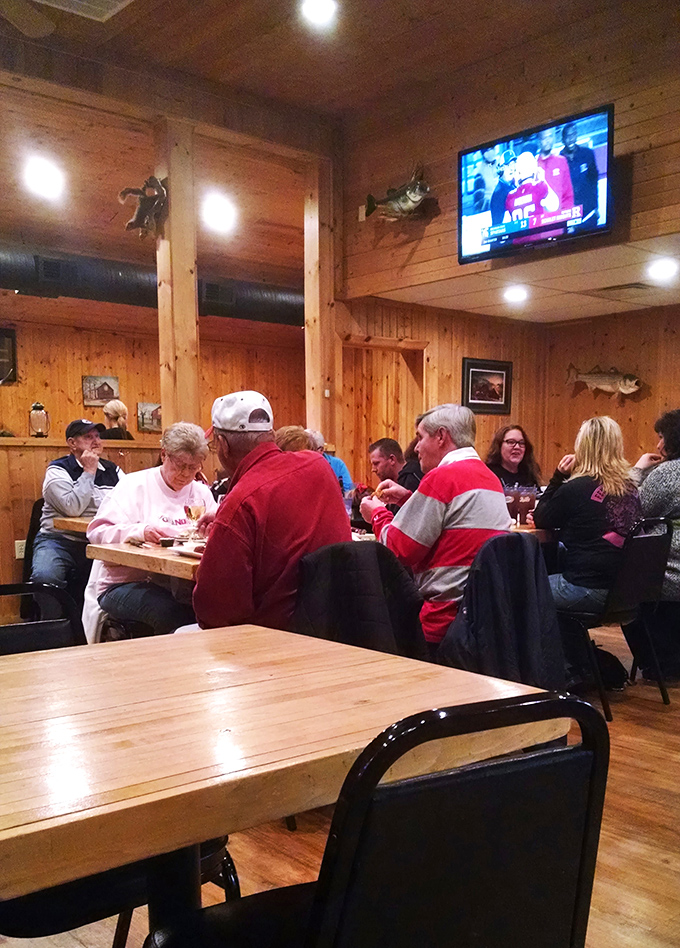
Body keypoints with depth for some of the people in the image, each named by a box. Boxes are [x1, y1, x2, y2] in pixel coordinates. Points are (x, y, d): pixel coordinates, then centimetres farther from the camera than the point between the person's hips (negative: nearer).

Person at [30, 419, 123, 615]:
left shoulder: (112, 470, 15)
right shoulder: (57, 470, 1)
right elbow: (73, 508, -14)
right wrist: (89, 472, -8)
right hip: (60, 541, -4)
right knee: (44, 576, -33)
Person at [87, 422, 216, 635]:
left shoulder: (201, 492, 18)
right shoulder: (135, 485, 5)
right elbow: (97, 532, -6)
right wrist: (141, 531, -24)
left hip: (180, 586, 4)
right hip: (125, 583, -3)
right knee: (171, 614, -35)